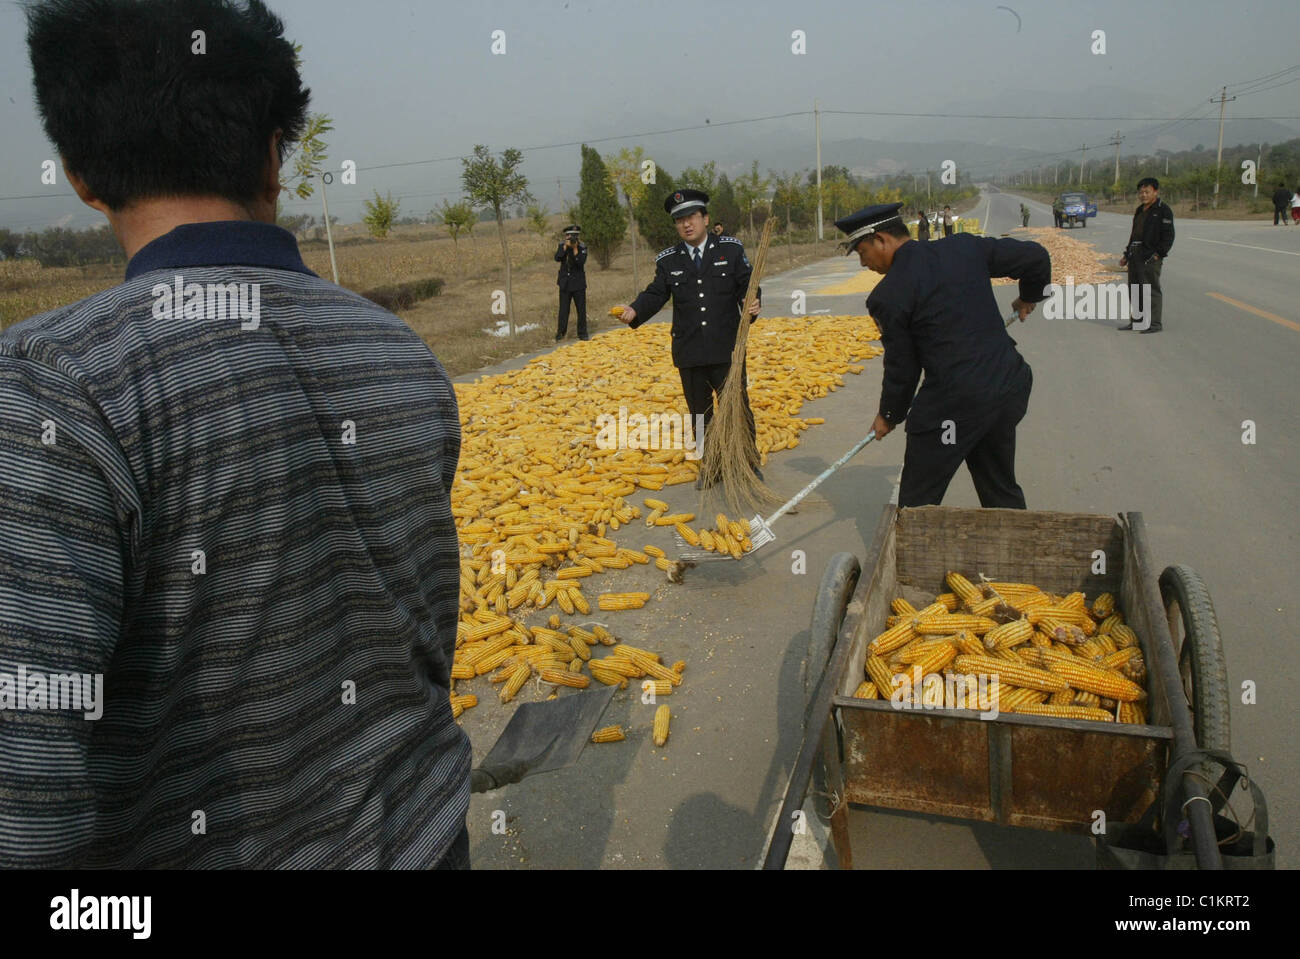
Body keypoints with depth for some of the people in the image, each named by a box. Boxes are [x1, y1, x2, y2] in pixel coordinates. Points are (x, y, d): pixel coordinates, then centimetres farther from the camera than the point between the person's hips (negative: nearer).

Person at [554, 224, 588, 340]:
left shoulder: (582, 247, -3)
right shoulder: (562, 246, 3)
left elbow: (581, 262, -16)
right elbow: (557, 258, -12)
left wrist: (575, 249, -23)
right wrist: (566, 247, -20)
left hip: (578, 284, -1)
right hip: (565, 283, 1)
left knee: (581, 309, 3)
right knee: (563, 310, 3)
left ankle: (582, 333, 11)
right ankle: (560, 333, 9)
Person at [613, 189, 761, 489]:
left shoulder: (731, 249, 2)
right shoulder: (668, 261, 7)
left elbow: (747, 285, 2)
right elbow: (655, 294, -1)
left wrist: (752, 304, -20)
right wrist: (634, 311, -21)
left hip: (726, 349, -2)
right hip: (689, 353, 2)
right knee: (700, 412, 12)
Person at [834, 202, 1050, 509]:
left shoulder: (888, 296, -10)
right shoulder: (965, 247, 6)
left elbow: (901, 367, -2)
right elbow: (1036, 256, 13)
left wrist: (890, 416, 15)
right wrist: (1029, 296, 34)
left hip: (953, 405, -7)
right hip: (1010, 387, 7)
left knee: (916, 506, 7)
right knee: (1002, 492, 23)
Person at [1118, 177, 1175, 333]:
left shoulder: (1163, 210, -7)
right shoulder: (1140, 210, 18)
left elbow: (1168, 236, -11)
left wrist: (1158, 254, -19)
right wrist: (1126, 254, 18)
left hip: (1150, 257, -8)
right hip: (1135, 255, 8)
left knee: (1151, 290, -8)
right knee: (1135, 289, 11)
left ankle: (1154, 323, -5)